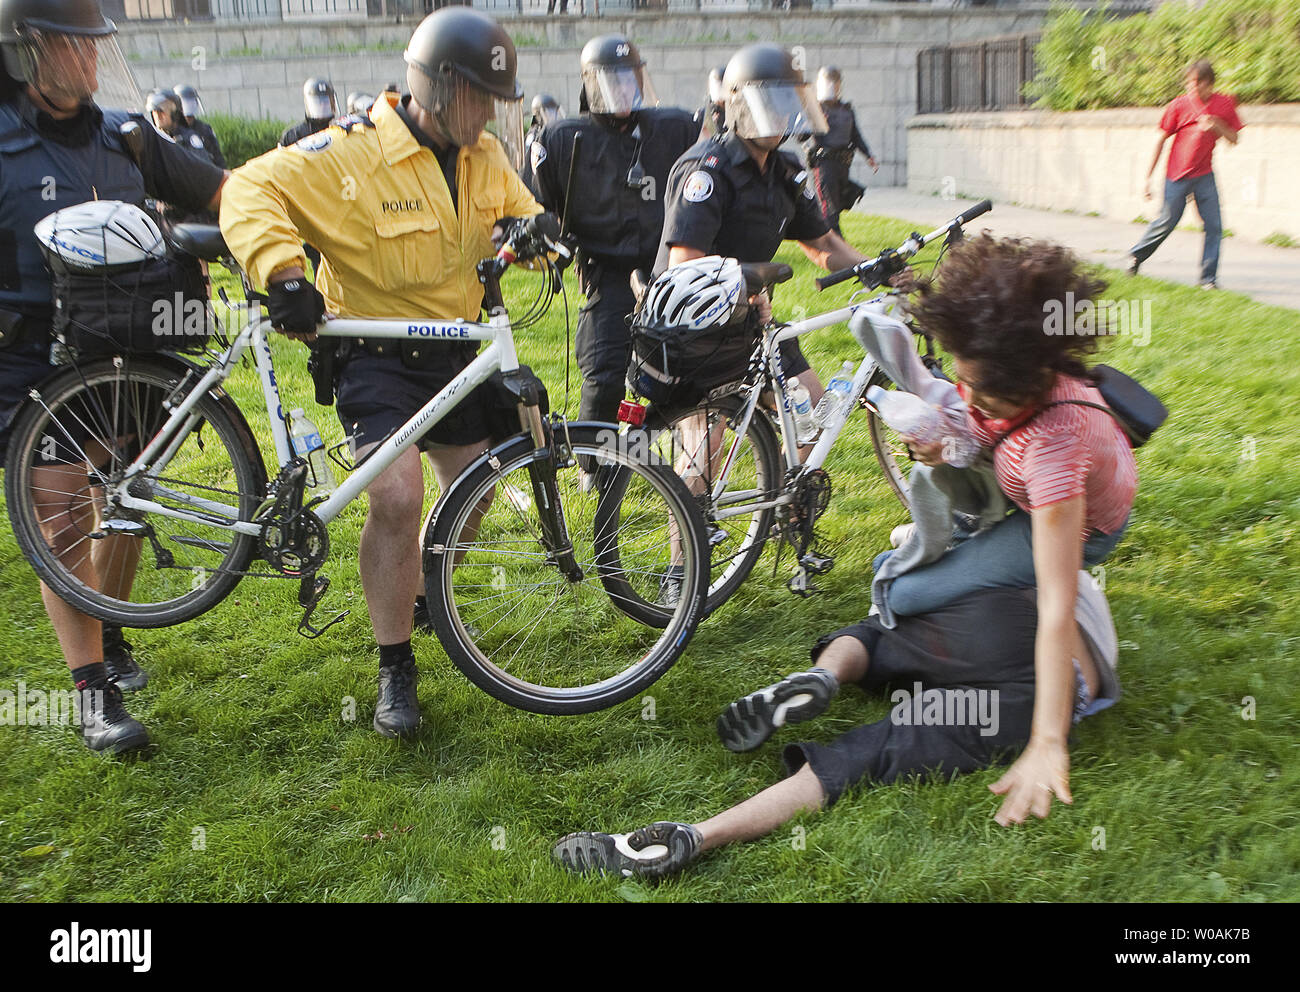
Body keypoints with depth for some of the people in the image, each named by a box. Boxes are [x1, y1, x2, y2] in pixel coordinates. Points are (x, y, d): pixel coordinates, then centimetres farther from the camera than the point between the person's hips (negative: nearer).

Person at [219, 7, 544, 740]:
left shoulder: (484, 156, 1)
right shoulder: (351, 153, -18)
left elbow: (517, 210, 14)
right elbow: (255, 190, -21)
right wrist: (282, 272, -37)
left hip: (455, 346, 7)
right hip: (377, 352, -7)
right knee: (399, 497, -22)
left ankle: (420, 591, 45)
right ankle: (396, 670, -5)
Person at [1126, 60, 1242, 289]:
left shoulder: (1225, 104, 1)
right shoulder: (1179, 105, -7)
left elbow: (1233, 139, 6)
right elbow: (1161, 140, -2)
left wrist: (1216, 125, -16)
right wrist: (1147, 177, -4)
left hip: (1204, 176, 3)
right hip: (1178, 176, -2)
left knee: (1214, 226, -4)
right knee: (1167, 222, 2)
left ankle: (1209, 278, 4)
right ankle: (1136, 255, 28)